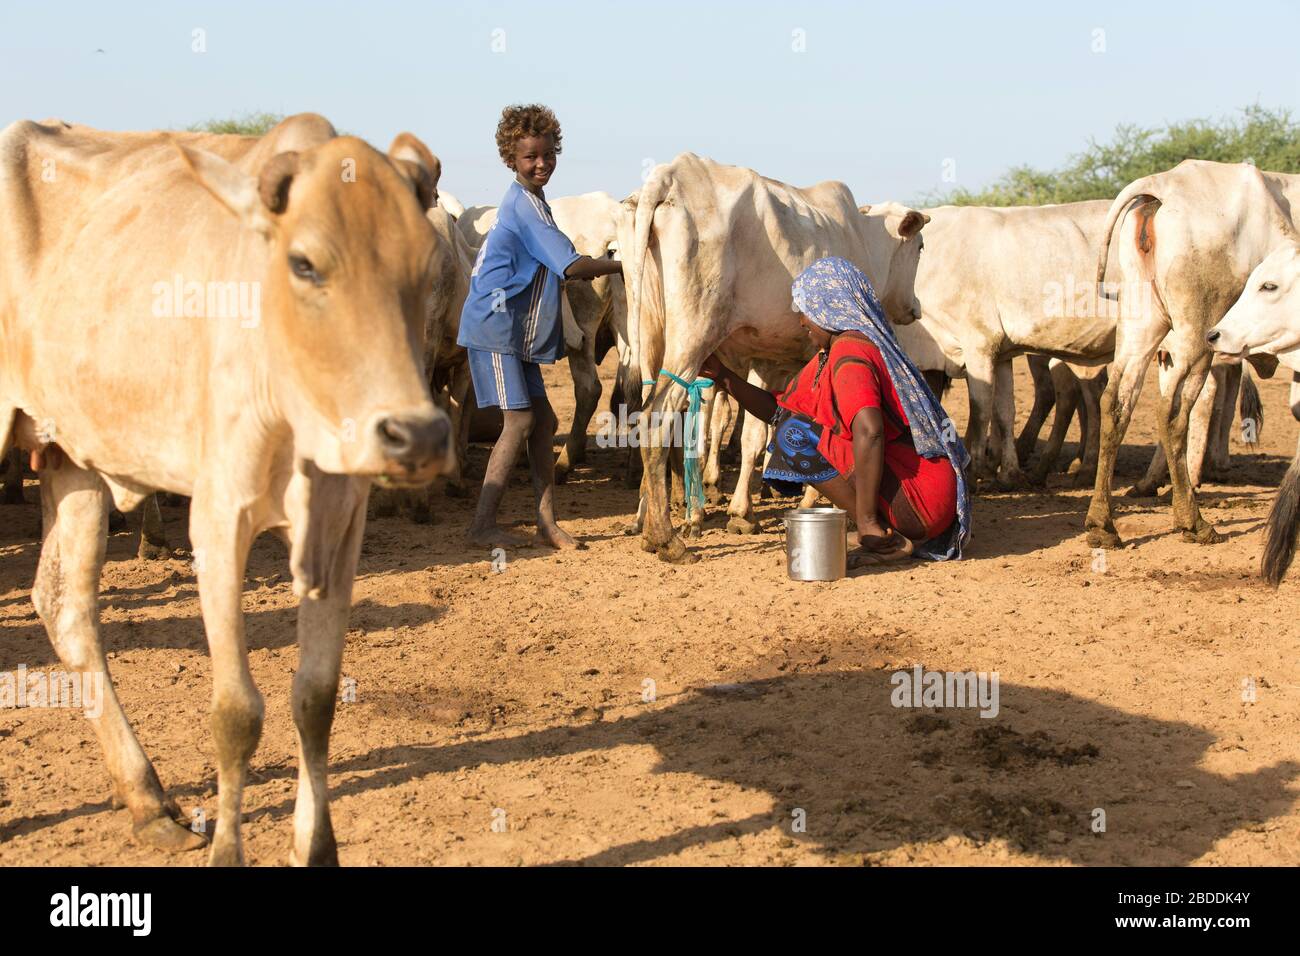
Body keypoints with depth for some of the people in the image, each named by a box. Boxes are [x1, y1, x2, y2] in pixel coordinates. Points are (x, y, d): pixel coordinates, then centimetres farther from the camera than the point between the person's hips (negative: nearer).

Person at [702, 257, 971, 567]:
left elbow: (869, 430, -30)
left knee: (796, 438, -10)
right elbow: (779, 409, 22)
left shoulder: (849, 352, -15)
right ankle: (902, 537, 11)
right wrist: (722, 376, 18)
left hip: (917, 501, -10)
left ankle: (893, 542, -10)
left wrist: (867, 520, -27)